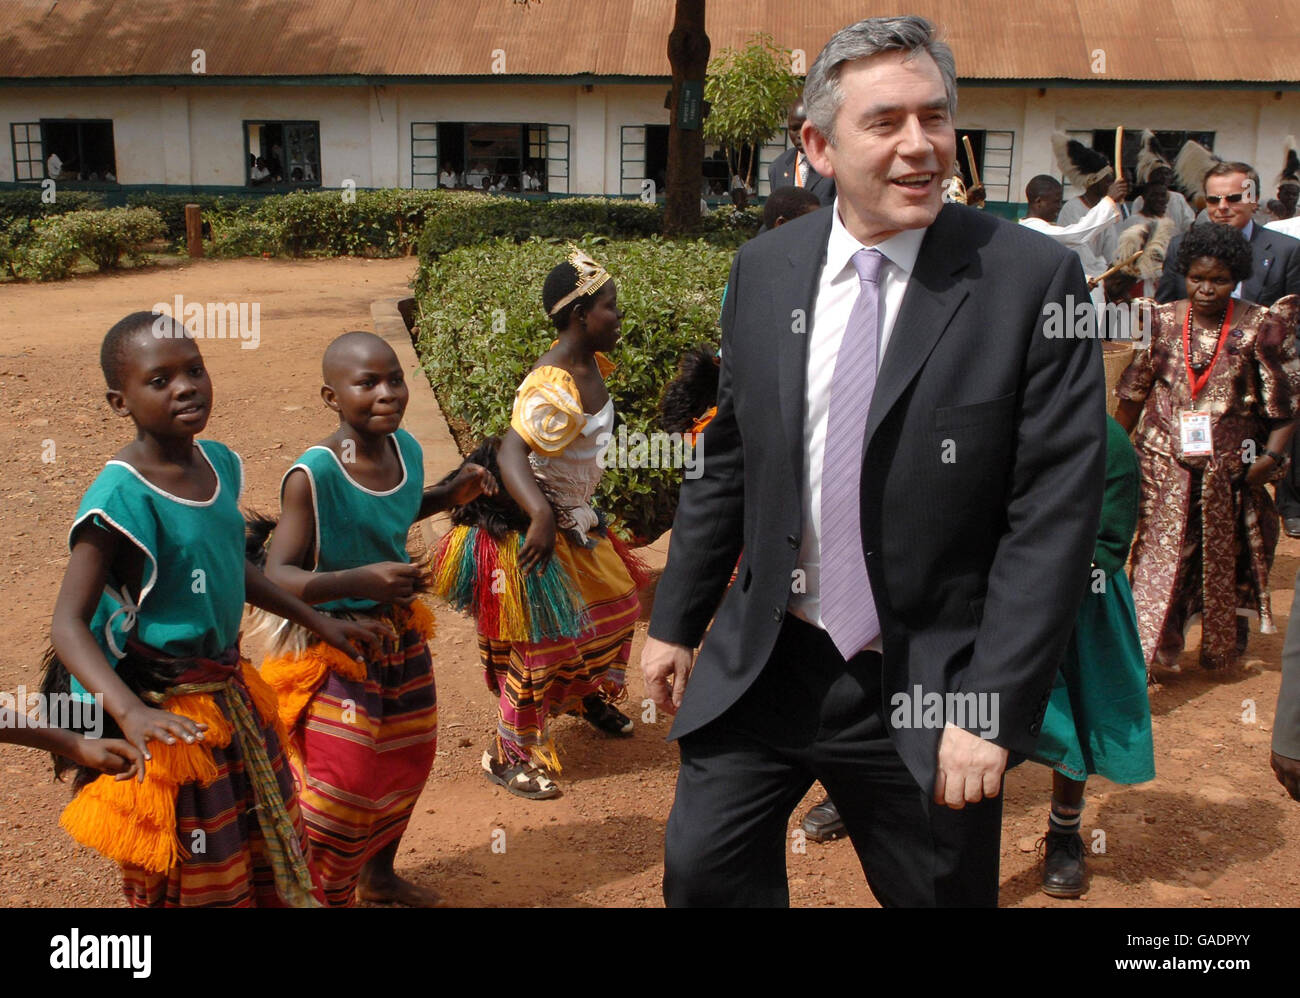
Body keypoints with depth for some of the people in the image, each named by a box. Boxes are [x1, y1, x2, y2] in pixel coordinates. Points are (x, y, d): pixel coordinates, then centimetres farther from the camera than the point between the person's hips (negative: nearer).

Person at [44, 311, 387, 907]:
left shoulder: (219, 463, -1)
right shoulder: (123, 496, -23)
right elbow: (68, 624, -26)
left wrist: (318, 622, 19)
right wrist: (131, 714, -40)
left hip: (231, 691, 7)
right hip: (167, 712, -7)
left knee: (273, 857, 21)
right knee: (191, 884, 11)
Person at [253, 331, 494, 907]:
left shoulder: (405, 448, -4)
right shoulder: (312, 475, -25)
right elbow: (275, 577, -28)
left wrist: (450, 495, 2)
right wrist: (359, 580, -42)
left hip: (400, 637, 8)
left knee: (407, 760, 22)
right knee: (339, 786, -2)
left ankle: (379, 873, 47)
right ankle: (328, 895, 25)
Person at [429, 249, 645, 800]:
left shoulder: (592, 366, 1)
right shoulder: (554, 386, -29)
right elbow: (511, 451, -40)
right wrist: (541, 515, -53)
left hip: (577, 519, 10)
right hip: (540, 526, -10)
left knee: (616, 604, 22)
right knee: (539, 641, -2)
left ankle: (591, 697, 48)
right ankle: (508, 758, 14)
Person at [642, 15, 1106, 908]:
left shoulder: (1032, 280, -12)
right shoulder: (764, 270, 1)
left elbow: (1053, 517, -13)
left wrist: (995, 708, -16)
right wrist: (676, 621, 11)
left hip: (927, 691, -3)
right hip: (758, 664, 4)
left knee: (942, 890, 13)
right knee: (702, 871, 11)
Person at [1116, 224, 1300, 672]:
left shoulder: (1259, 327, -6)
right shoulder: (1161, 321, -1)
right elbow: (1132, 393, 6)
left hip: (1229, 467, 0)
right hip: (1165, 466, 0)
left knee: (1226, 558, 14)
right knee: (1162, 556, -5)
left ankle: (1224, 647, 34)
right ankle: (1147, 652, 0)